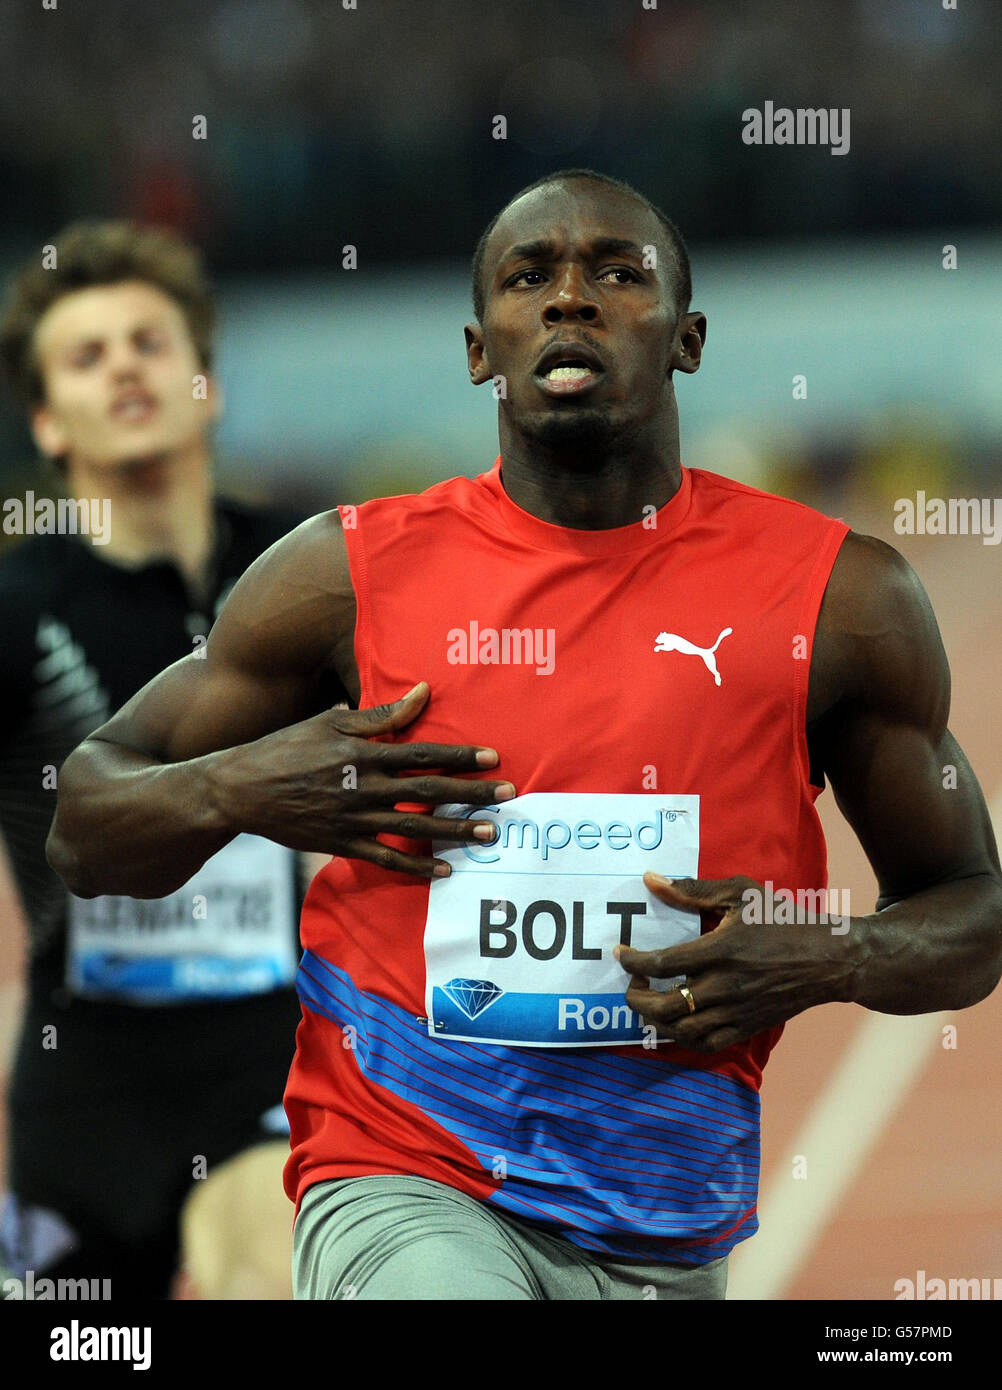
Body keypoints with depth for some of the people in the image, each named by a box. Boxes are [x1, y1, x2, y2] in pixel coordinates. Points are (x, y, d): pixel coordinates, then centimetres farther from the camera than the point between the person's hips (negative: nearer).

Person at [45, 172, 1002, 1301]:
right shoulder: (352, 572, 2)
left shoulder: (841, 597, 3)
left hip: (667, 1236, 2)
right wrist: (235, 791, -11)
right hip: (400, 1186, -2)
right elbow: (83, 834, 11)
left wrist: (830, 961, -9)